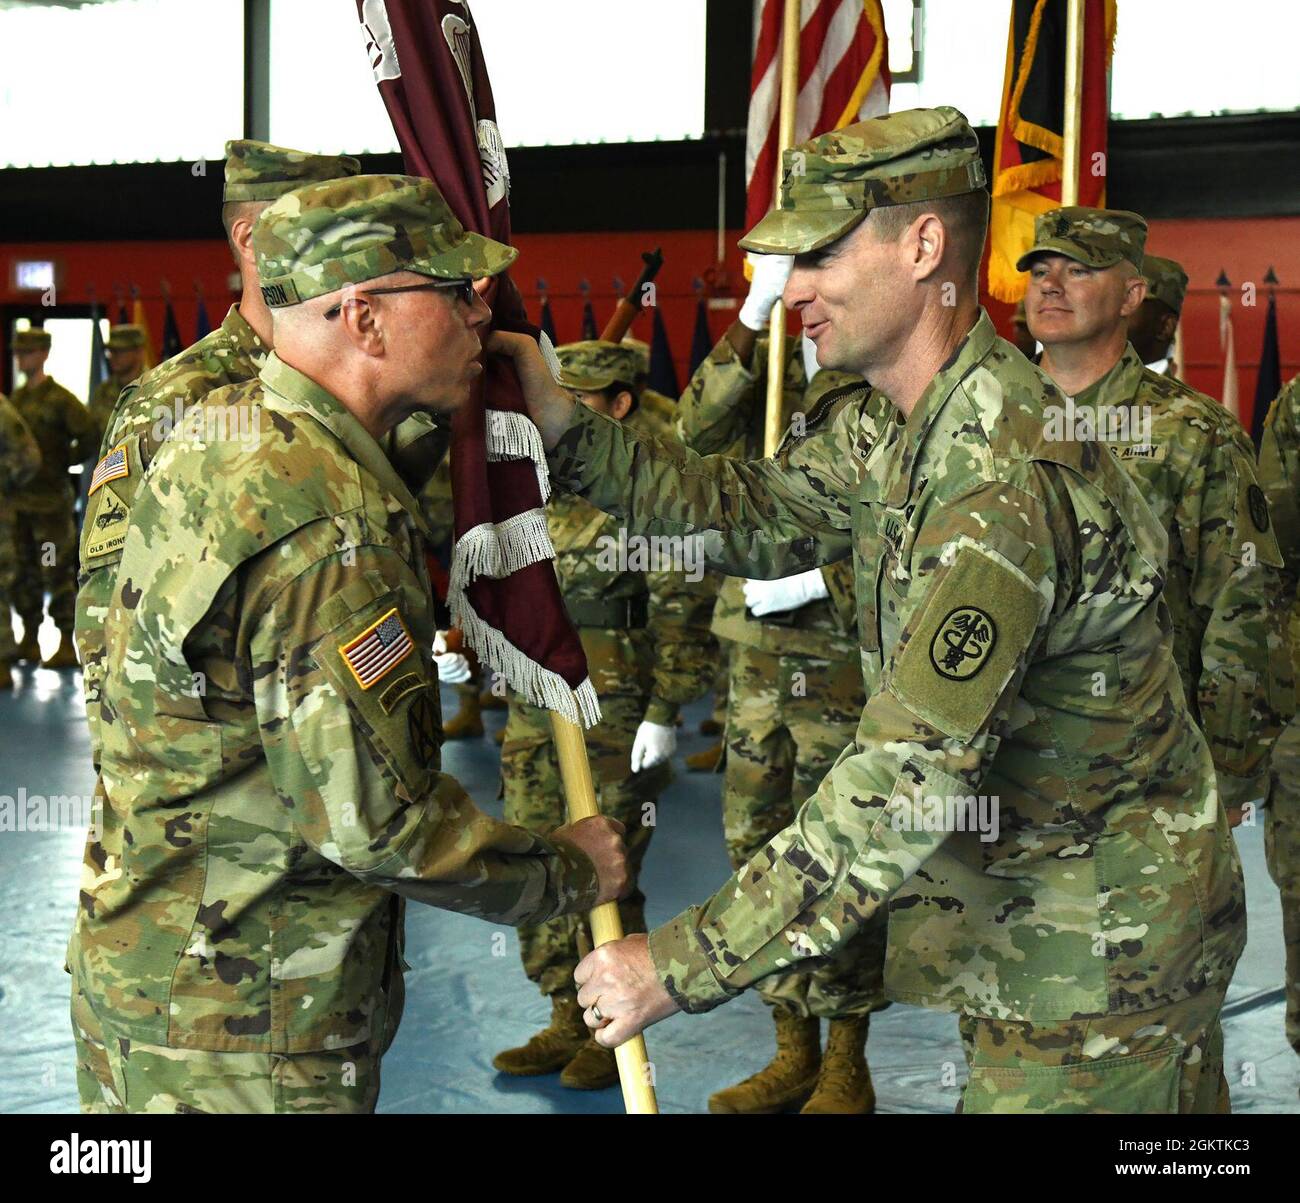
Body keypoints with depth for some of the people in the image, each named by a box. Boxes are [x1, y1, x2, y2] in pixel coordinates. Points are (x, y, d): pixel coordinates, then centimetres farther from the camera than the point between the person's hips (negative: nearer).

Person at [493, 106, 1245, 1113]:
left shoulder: (1004, 481, -31)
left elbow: (906, 787, -34)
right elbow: (752, 515, 11)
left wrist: (685, 963, -31)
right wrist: (563, 426, -1)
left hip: (1099, 954, -9)